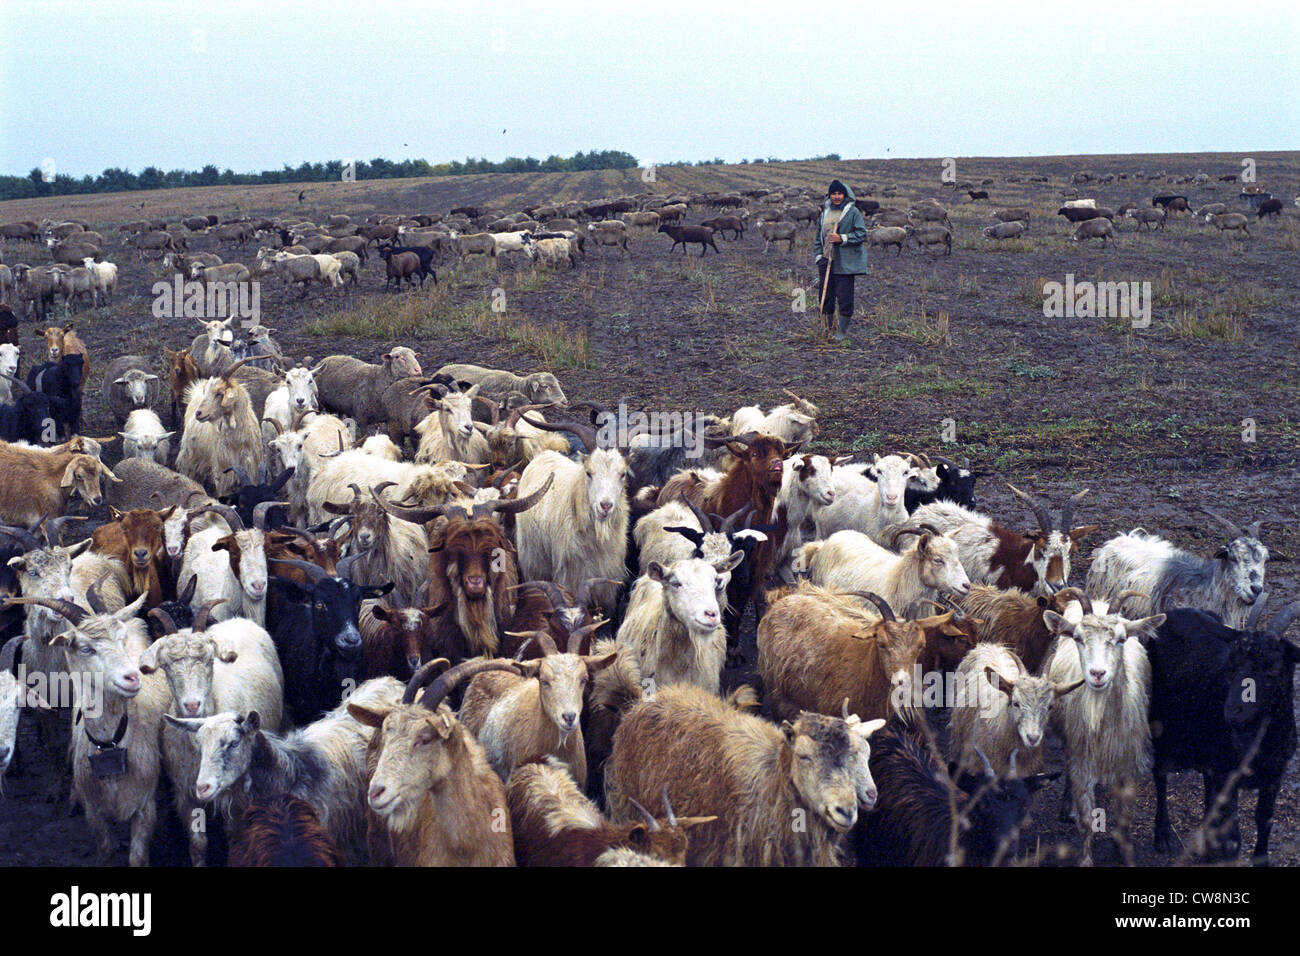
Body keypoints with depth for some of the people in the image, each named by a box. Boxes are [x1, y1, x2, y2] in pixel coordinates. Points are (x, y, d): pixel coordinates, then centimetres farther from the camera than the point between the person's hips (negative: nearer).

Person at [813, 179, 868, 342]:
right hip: (826, 260, 5)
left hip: (845, 263, -5)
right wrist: (819, 256, 11)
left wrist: (842, 238, -16)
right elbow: (818, 237, 21)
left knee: (844, 298, -6)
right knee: (826, 296, 6)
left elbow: (861, 235, -6)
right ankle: (829, 328, 17)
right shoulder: (825, 213, 15)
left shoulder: (853, 212, -2)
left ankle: (843, 331, 4)